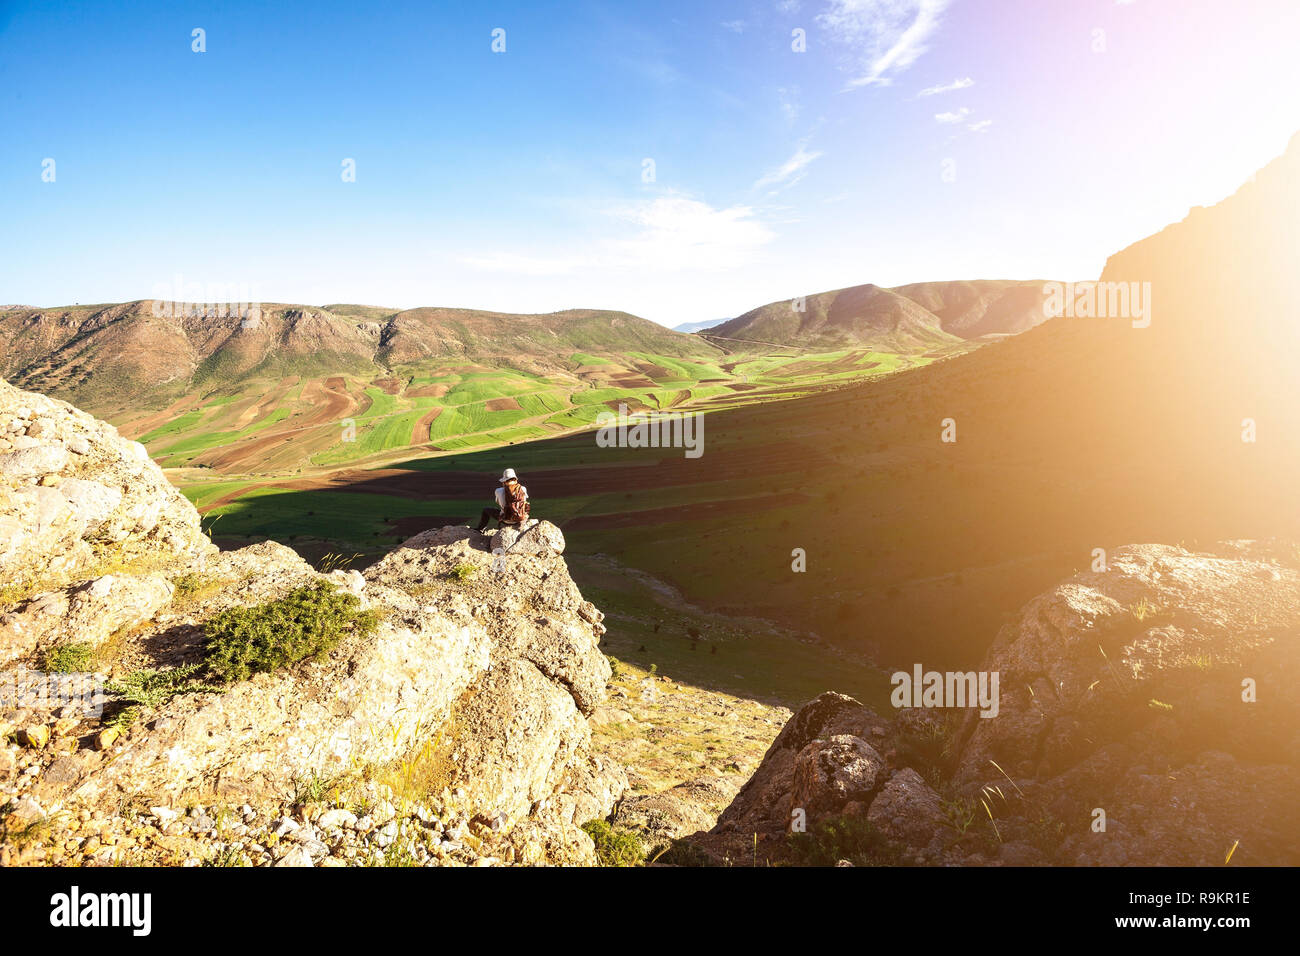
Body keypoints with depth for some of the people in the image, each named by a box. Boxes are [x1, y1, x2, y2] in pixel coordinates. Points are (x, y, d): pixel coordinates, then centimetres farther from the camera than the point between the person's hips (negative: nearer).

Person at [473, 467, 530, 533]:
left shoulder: (499, 491, -11)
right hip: (522, 519, 3)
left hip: (507, 521, -2)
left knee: (486, 510, 22)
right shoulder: (523, 489, -7)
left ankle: (480, 529, 45)